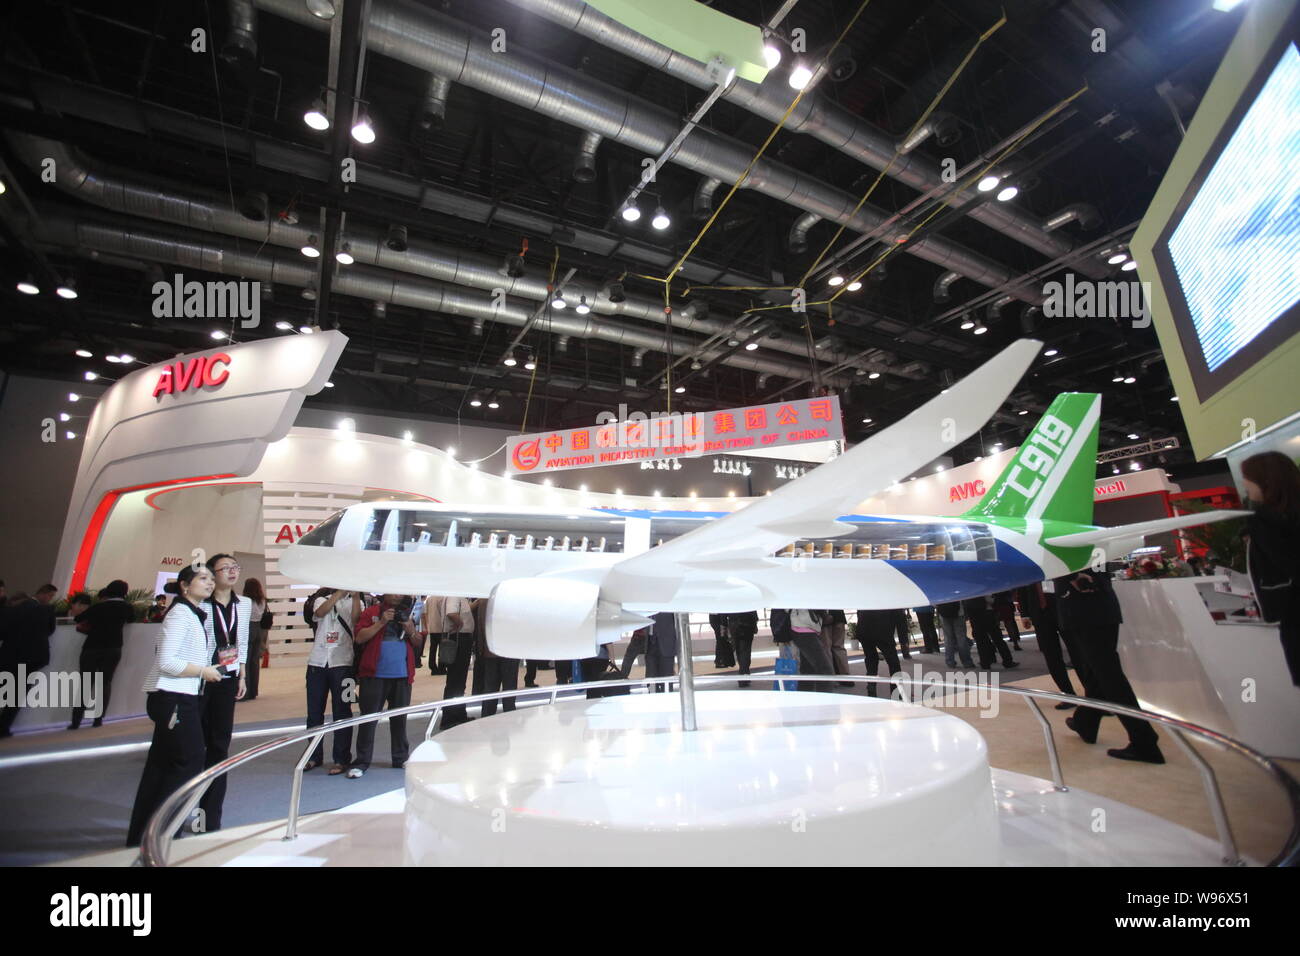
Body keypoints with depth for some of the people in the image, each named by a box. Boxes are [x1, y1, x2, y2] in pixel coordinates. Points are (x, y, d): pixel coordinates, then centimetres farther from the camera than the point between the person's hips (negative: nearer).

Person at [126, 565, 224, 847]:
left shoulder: (196, 614, 13)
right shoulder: (180, 614, -15)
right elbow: (167, 662, -21)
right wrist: (204, 671, -12)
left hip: (184, 698, 10)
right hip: (173, 698, -10)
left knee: (161, 766, 16)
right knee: (189, 761, -5)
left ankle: (140, 835, 27)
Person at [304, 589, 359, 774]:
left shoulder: (353, 602, 7)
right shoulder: (322, 601, 11)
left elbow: (356, 616, -15)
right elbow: (320, 612, -13)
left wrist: (356, 593, -25)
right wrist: (340, 592, -23)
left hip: (342, 663, -2)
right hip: (317, 662, 2)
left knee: (342, 713, 1)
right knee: (314, 712, 11)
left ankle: (341, 759, 11)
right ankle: (315, 756, 27)